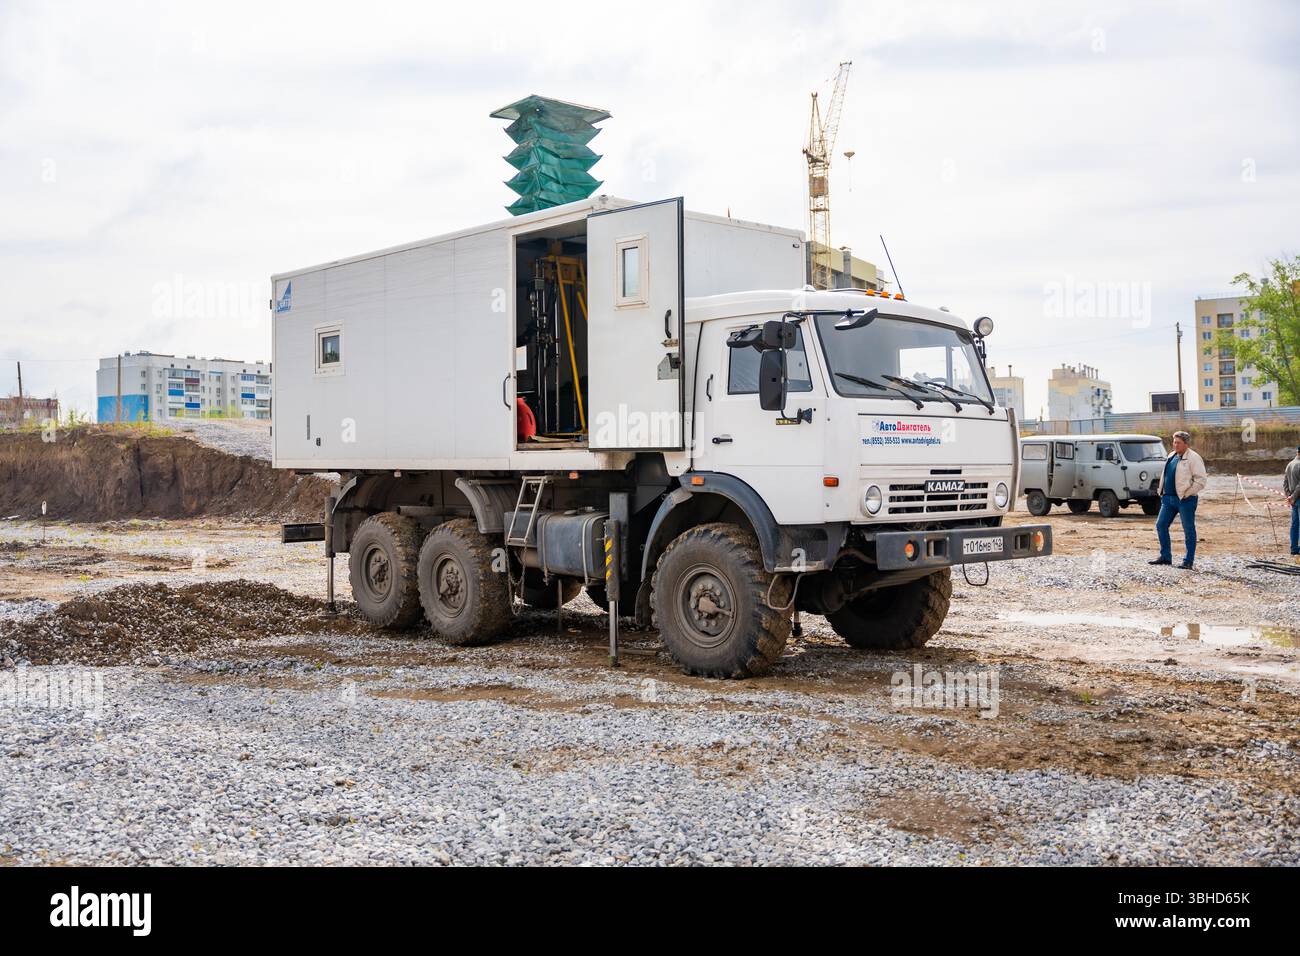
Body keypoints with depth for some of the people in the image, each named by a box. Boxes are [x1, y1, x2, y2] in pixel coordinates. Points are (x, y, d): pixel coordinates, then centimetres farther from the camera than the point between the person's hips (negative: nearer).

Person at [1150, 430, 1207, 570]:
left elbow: (1200, 481, -14)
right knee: (1161, 525, 9)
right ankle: (1165, 557, 20)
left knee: (1189, 530, 0)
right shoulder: (1172, 457, 15)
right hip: (1168, 498, 8)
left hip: (1185, 499, -8)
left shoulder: (1193, 458, -10)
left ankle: (1188, 561, 5)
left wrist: (1187, 493, -16)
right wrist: (1162, 491, 13)